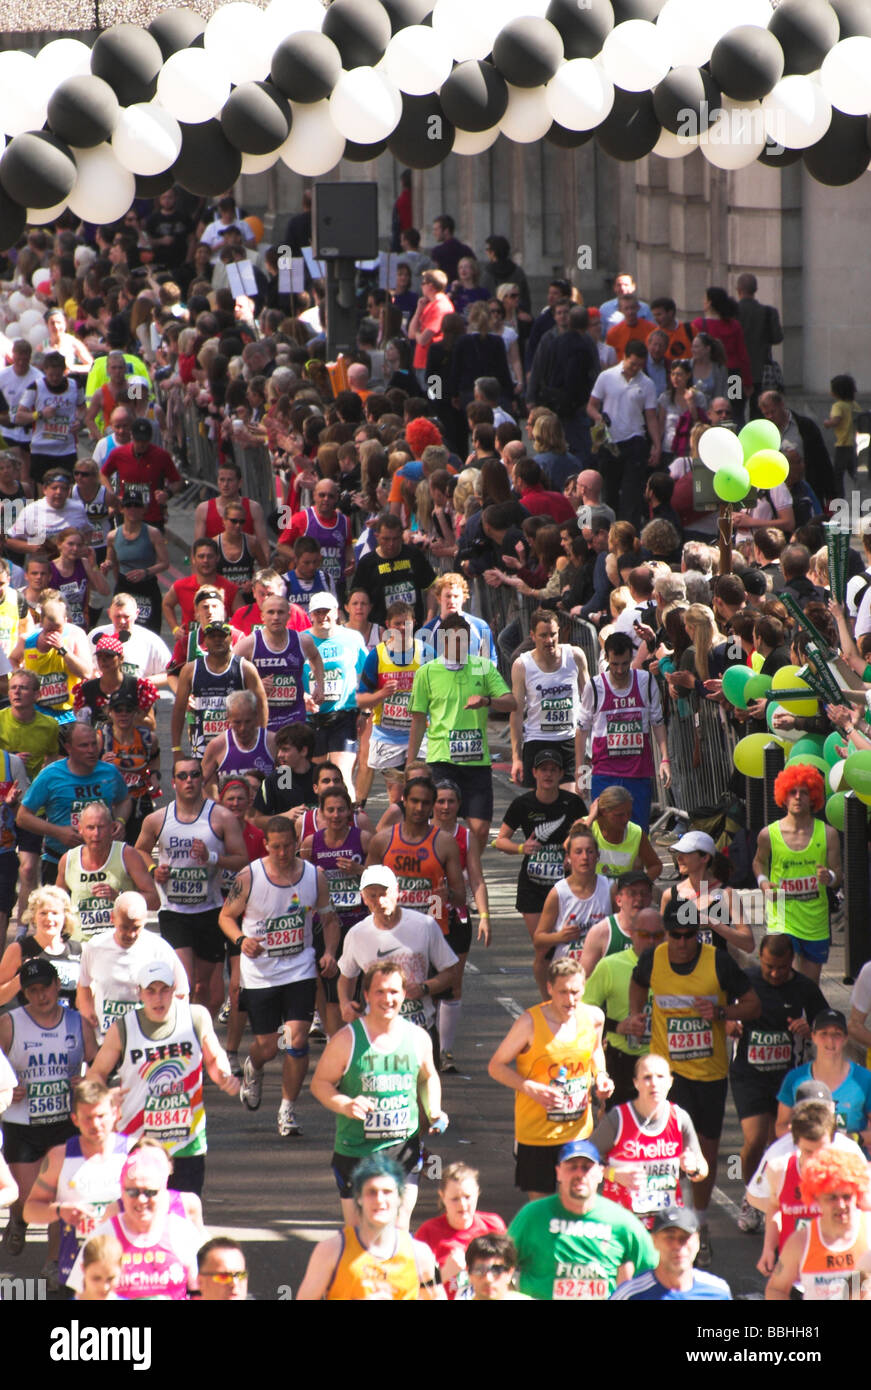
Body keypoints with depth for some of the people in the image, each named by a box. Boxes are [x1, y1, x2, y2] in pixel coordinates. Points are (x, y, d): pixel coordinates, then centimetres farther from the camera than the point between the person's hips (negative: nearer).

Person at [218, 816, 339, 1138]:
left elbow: (329, 919, 11)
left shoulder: (314, 877, -3)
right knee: (267, 1047, 4)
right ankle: (252, 1069, 43)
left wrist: (329, 952, -5)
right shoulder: (249, 878, -9)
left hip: (300, 969, 1)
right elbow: (226, 916, 2)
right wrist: (241, 940, -18)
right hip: (259, 974, -1)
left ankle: (288, 1109, 3)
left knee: (297, 1039, -12)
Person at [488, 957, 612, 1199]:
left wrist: (600, 1076, 0)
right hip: (536, 1132, -4)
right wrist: (531, 1089, -24)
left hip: (580, 1131, 4)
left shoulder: (593, 1017, -2)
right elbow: (496, 1066, -9)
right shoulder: (531, 1022, -16)